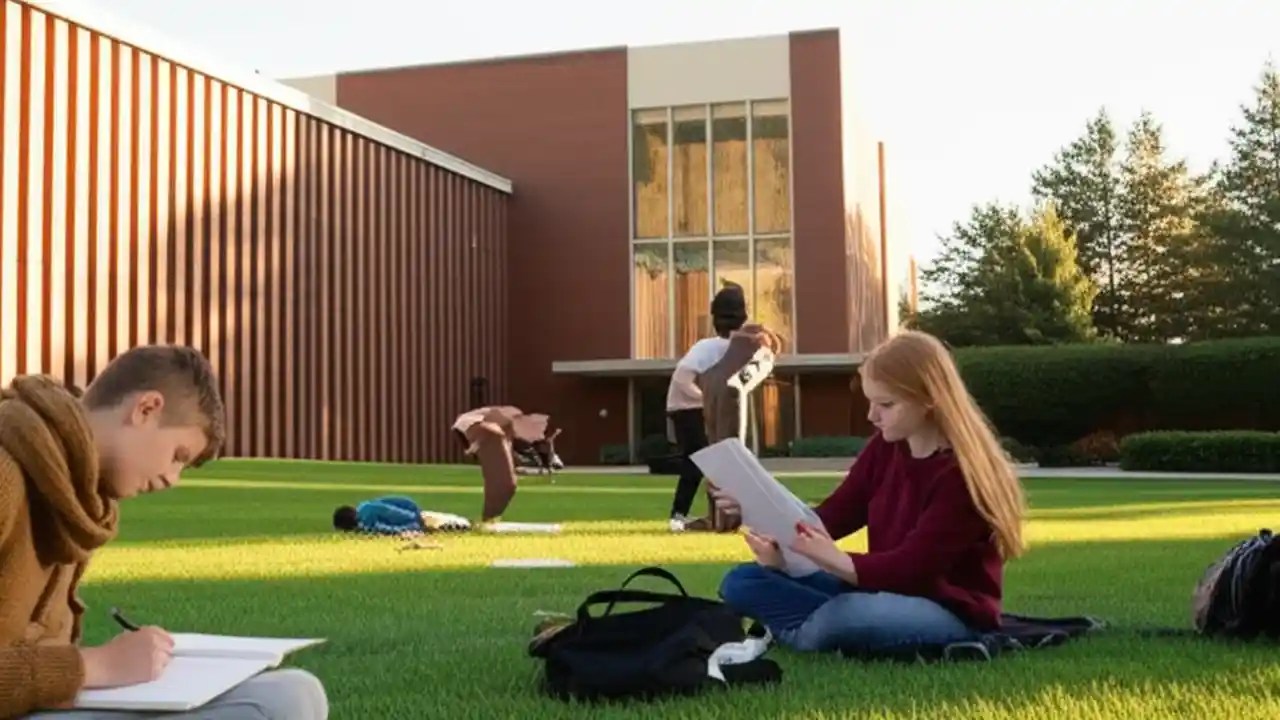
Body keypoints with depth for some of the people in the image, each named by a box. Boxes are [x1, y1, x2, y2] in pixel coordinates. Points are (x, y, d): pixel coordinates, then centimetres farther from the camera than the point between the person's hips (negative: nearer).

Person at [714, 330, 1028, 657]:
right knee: (741, 582, -2)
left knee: (850, 615, -42)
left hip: (952, 613, -8)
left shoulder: (964, 472, -19)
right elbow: (833, 517, 0)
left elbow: (912, 568, -25)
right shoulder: (884, 447, 3)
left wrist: (835, 560, -40)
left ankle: (797, 633, -9)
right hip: (884, 591, 8)